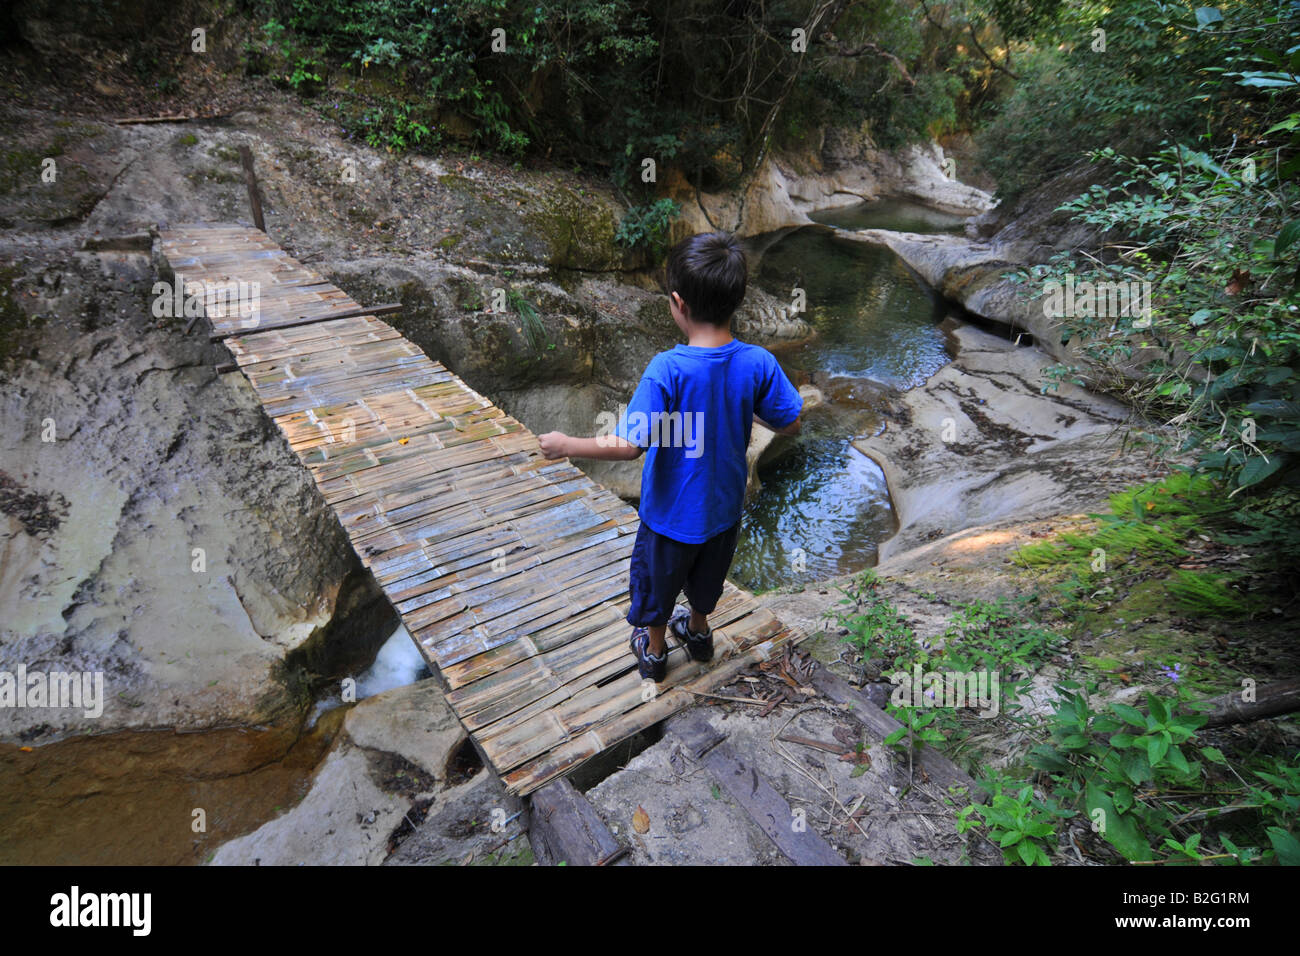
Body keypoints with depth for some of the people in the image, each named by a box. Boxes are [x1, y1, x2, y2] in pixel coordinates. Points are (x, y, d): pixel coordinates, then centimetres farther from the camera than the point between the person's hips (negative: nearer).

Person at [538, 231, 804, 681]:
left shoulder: (668, 369, -31)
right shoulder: (758, 363, -18)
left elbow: (630, 445, -32)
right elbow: (790, 425, -7)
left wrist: (567, 446, -17)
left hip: (671, 513, -4)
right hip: (724, 507, 4)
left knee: (656, 581, 24)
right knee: (706, 576, 31)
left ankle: (653, 651, 47)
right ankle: (698, 631, 57)